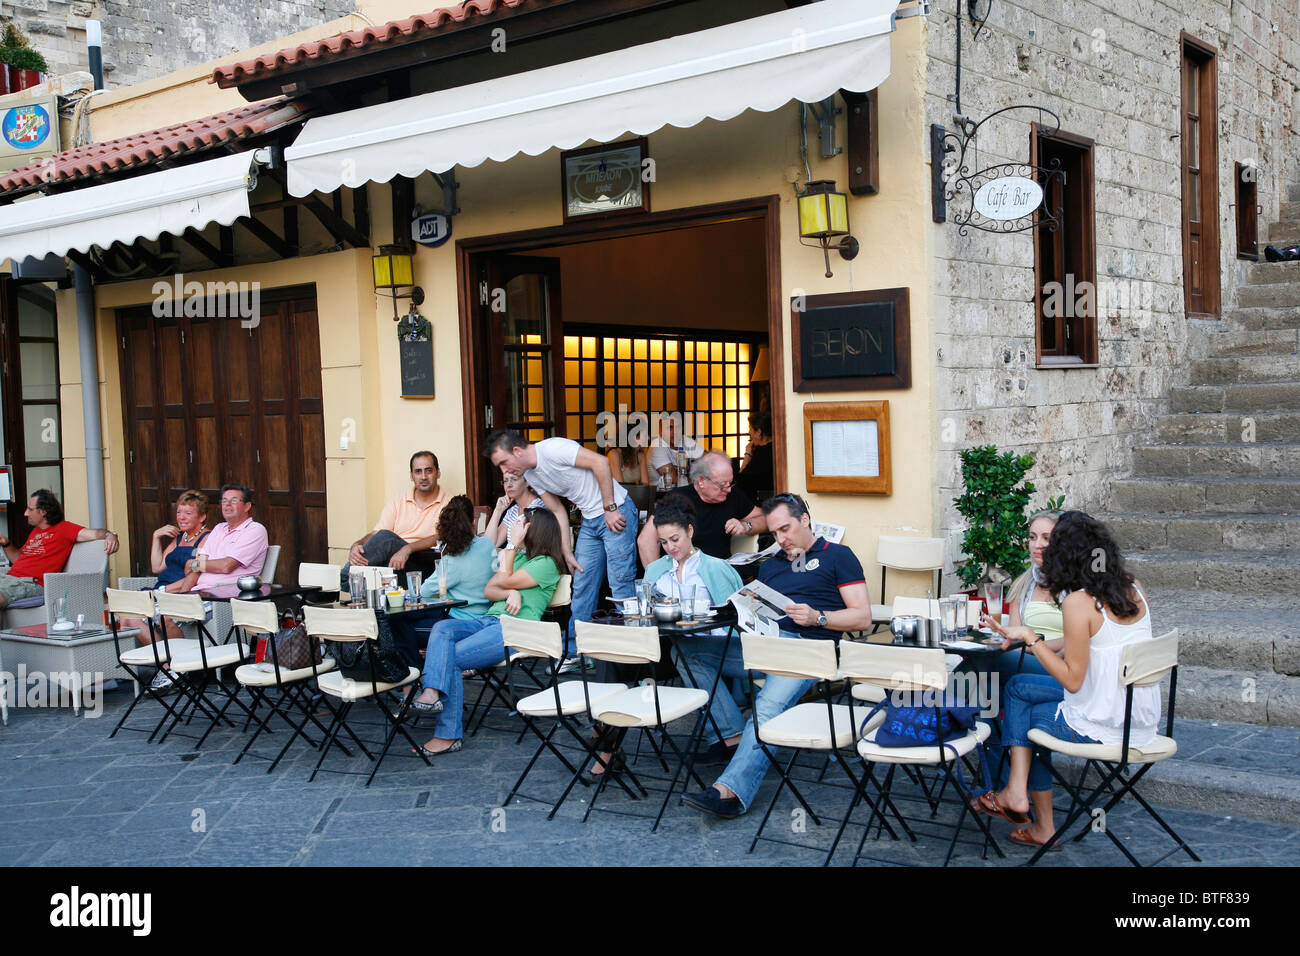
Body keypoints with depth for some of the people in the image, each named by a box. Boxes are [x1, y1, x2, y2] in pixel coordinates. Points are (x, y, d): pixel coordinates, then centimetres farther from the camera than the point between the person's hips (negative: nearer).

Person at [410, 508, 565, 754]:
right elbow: (489, 590, 16)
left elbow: (503, 582, -8)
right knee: (443, 628, -21)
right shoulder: (521, 556, 26)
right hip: (490, 621, 8)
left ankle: (448, 735, -21)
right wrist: (511, 593, -6)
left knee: (451, 658, -22)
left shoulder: (547, 564, -1)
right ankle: (432, 691, -40)